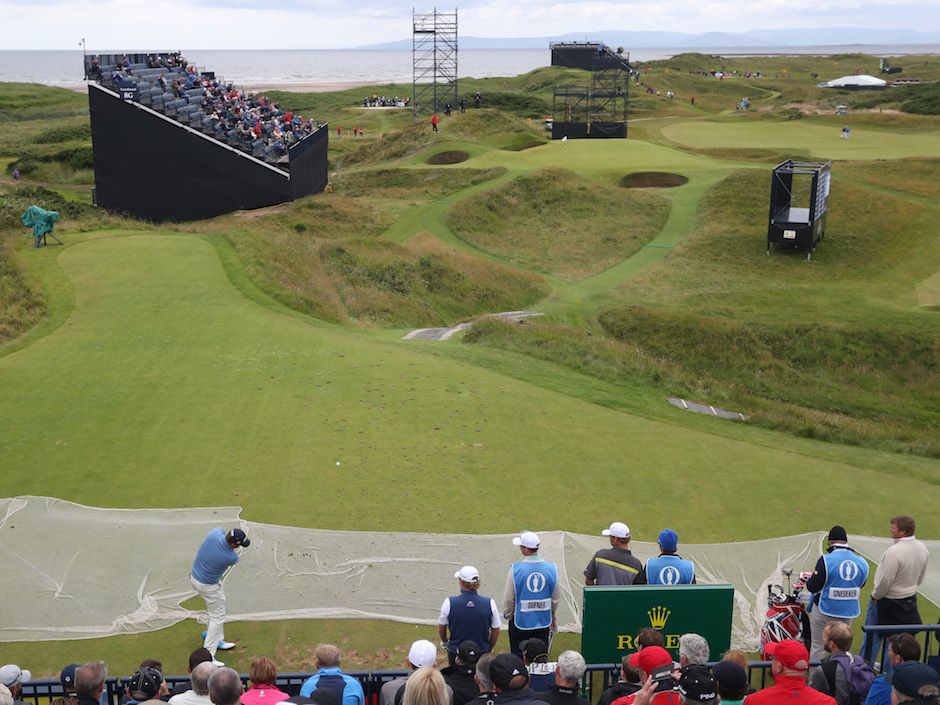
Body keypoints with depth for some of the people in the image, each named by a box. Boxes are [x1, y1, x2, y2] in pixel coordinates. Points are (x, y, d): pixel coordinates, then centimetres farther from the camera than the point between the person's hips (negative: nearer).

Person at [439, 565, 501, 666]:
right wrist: (488, 649, 16)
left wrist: (444, 642, 21)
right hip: (482, 653, 0)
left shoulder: (449, 603, -14)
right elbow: (496, 631, -1)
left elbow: (441, 628, 1)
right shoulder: (489, 603, -12)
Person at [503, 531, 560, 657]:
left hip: (520, 622, -3)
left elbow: (509, 598, -9)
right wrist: (552, 615, 21)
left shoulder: (516, 569, -16)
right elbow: (555, 598, 4)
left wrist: (507, 614, 9)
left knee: (518, 657, 11)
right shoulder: (551, 568, -7)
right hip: (543, 622, 3)